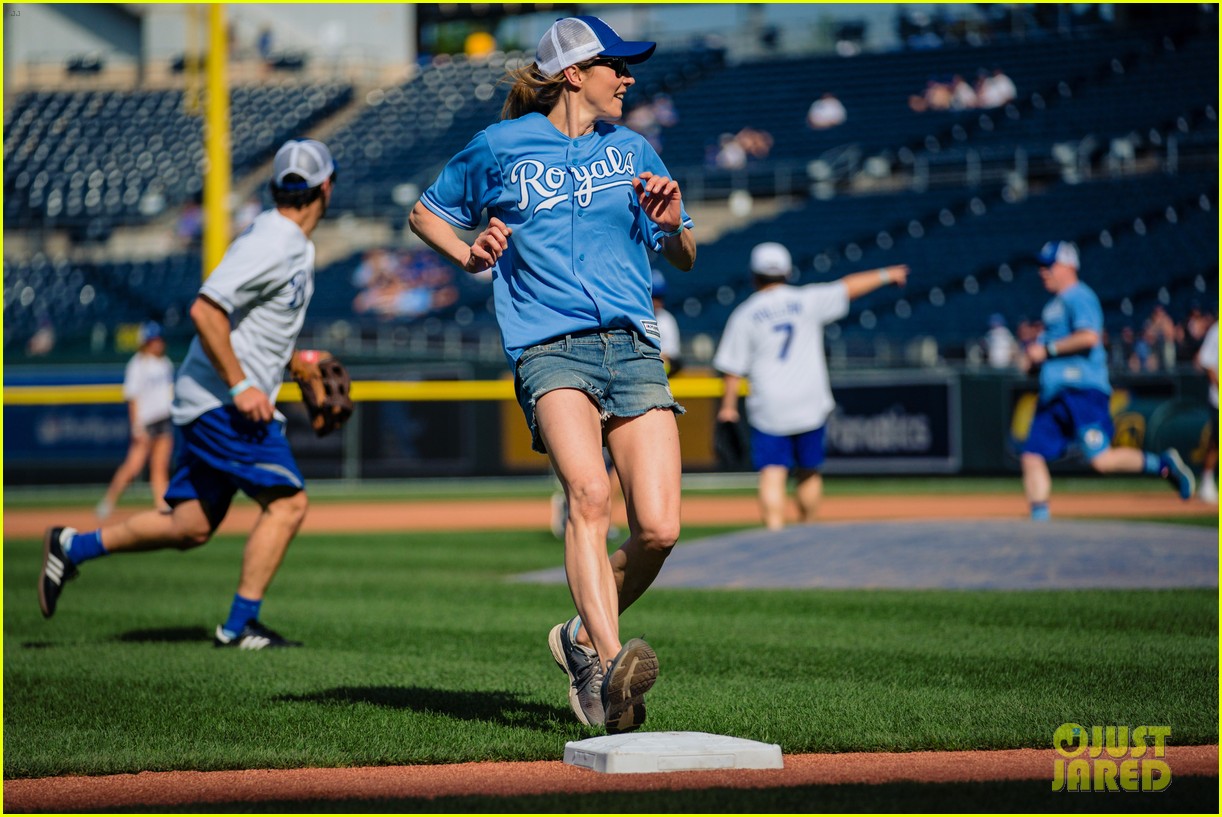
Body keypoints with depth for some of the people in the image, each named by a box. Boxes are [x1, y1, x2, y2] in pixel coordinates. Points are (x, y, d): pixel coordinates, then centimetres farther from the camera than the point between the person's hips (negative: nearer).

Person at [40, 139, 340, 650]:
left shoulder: (295, 245, 15)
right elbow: (205, 309, -24)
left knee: (191, 528, 10)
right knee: (287, 502, -12)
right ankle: (240, 626, -11)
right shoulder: (271, 245, -17)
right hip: (226, 401, -10)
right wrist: (240, 386, -24)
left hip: (229, 399, 10)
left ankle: (73, 547, 19)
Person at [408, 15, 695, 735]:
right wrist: (469, 256, 2)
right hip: (549, 347, -3)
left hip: (634, 347, 4)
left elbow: (685, 261, 19)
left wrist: (672, 226, -3)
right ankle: (609, 667, -43)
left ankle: (584, 637, 17)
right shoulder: (500, 146, 8)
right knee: (589, 493, -30)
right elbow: (426, 214, 21)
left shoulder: (633, 151, 16)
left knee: (658, 531, -10)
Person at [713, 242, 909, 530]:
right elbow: (849, 287, 7)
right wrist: (885, 275, 21)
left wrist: (728, 405, 8)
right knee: (808, 472, 17)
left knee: (772, 476, -7)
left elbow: (732, 368, -2)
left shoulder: (744, 315, -2)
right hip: (810, 406, 2)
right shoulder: (807, 301, 0)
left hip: (768, 408, -2)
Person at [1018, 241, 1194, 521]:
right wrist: (1034, 356, 12)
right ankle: (1039, 519, 1)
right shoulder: (1055, 304, 22)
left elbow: (1089, 337, -22)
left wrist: (1047, 349, -16)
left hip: (1082, 390, -10)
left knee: (1101, 460, -14)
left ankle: (1163, 464, 3)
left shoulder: (1079, 297, -8)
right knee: (1032, 457, 0)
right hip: (1052, 393, 10)